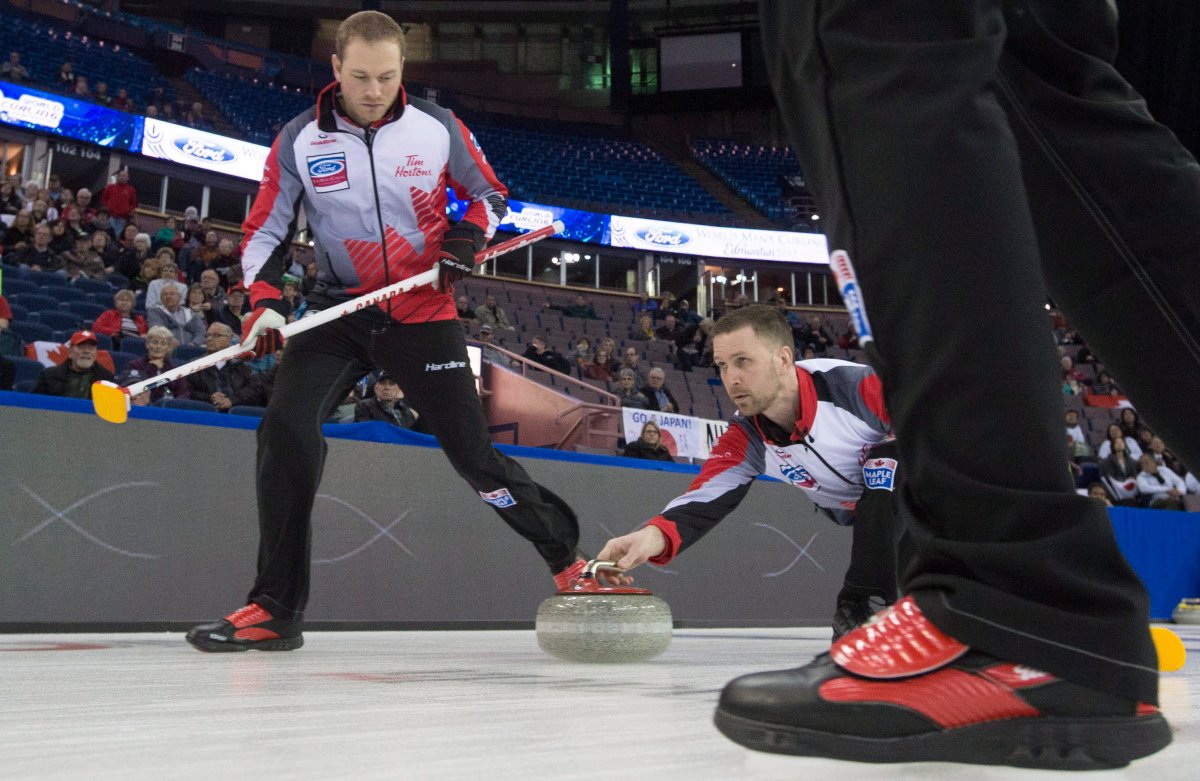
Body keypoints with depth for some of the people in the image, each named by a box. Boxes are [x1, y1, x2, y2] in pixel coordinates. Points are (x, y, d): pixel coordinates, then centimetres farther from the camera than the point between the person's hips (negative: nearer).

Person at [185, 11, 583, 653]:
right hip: (338, 310, 2)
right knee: (285, 429, -17)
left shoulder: (438, 129, -4)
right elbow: (264, 231, 2)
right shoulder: (299, 141, -4)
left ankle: (566, 557, 16)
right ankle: (275, 610, -9)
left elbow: (489, 193, 11)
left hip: (423, 311, -1)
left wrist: (468, 236, -9)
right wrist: (264, 300, -15)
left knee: (472, 451, -5)